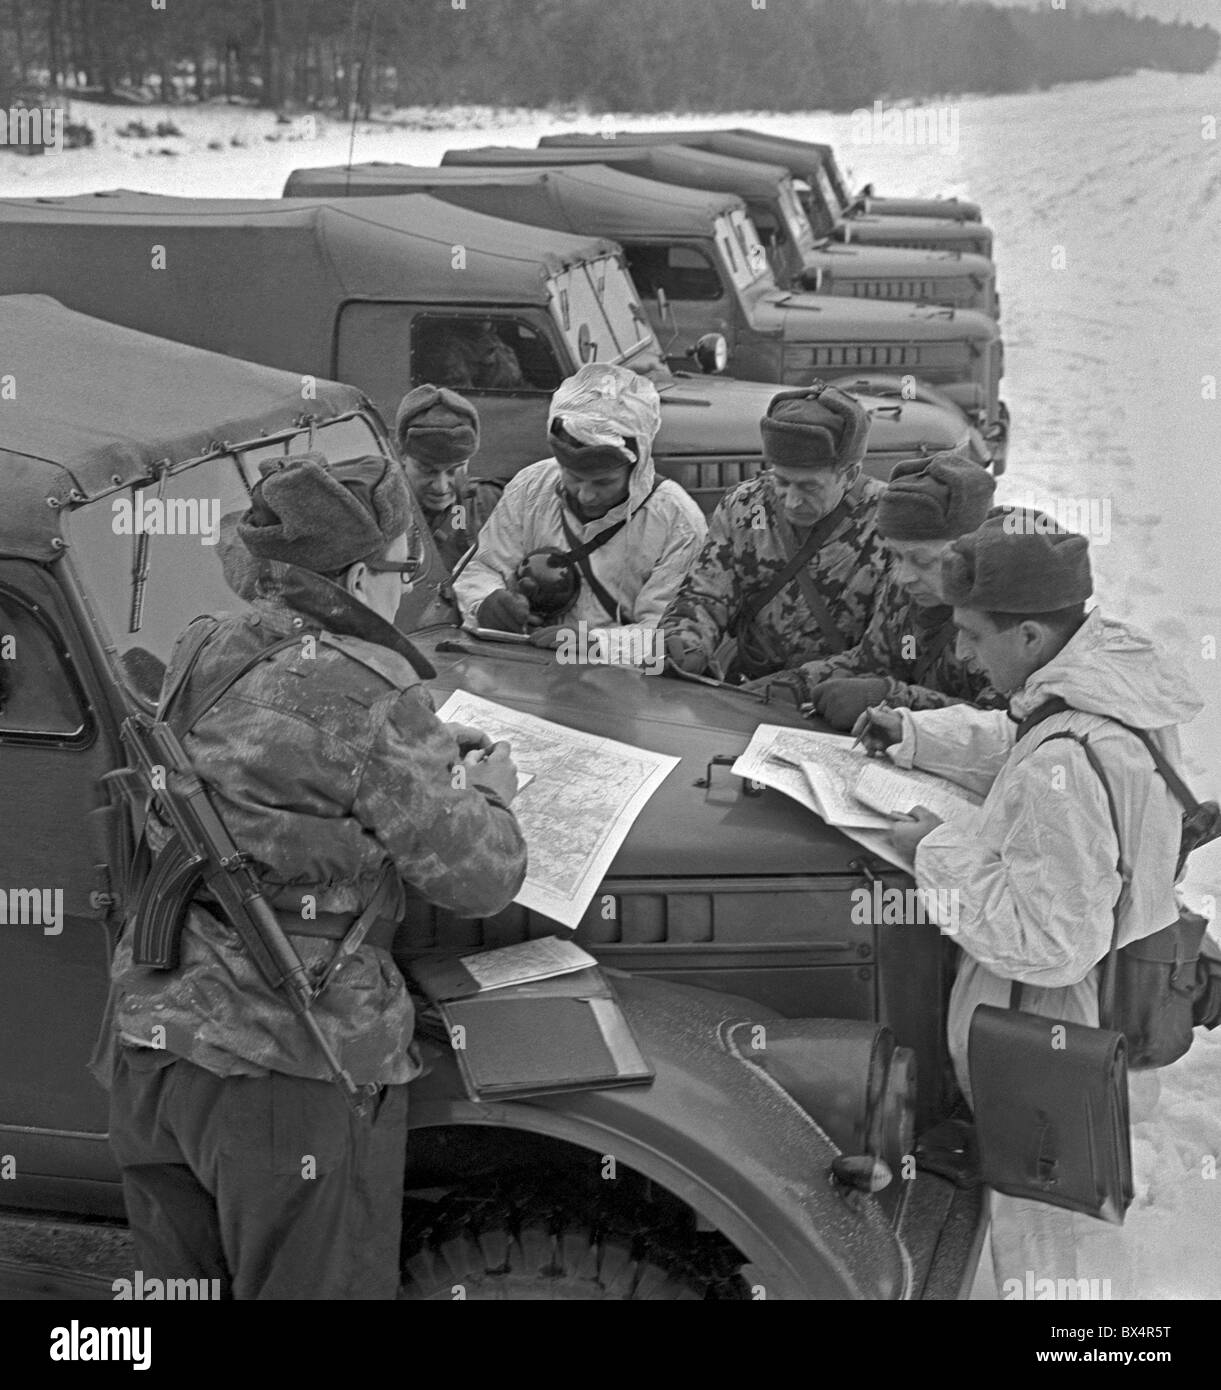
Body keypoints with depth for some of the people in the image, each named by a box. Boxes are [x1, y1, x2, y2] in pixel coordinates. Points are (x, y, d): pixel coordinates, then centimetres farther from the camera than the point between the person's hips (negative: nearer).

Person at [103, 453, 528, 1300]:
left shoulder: (200, 655, 4)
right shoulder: (372, 699, -16)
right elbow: (479, 880, -11)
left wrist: (422, 759, 17)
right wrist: (487, 794, 8)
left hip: (151, 1050, 7)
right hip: (294, 1078, -7)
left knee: (182, 1280, 19)